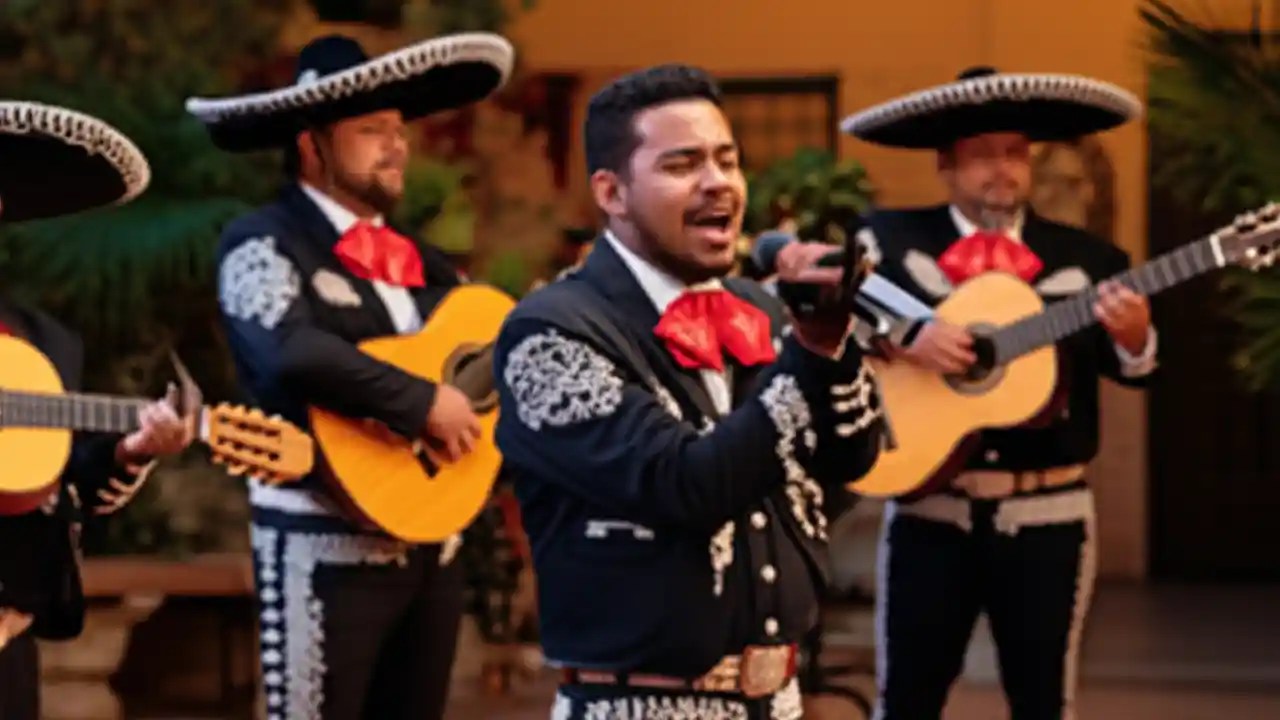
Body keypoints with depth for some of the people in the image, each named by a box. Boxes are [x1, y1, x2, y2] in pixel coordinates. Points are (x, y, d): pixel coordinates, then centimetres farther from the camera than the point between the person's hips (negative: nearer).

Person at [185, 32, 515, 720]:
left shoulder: (419, 262, 16)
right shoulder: (264, 243, -6)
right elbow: (291, 354, -25)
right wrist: (425, 403, -22)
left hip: (431, 544, 7)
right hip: (327, 548, -7)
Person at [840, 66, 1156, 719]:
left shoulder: (1085, 260, 4)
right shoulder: (891, 239, 3)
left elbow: (1131, 367, -1)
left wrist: (1133, 336, -24)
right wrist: (906, 340, -23)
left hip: (1046, 515, 1)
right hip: (928, 509, -1)